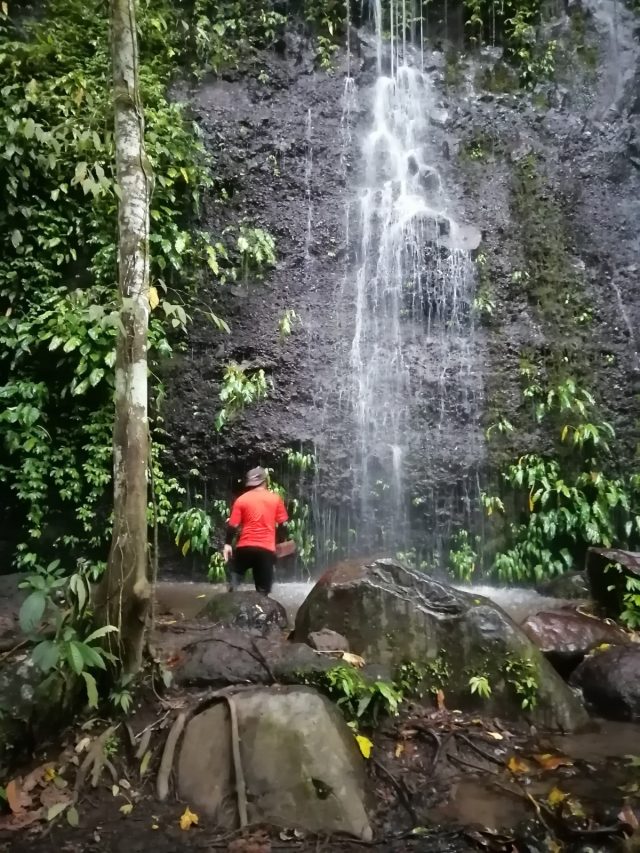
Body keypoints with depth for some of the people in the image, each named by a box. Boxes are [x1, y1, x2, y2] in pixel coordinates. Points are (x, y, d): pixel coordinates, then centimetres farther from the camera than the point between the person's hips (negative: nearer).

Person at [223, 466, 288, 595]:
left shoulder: (241, 500, 0)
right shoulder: (276, 499, 3)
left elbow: (233, 525, -2)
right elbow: (282, 524, 3)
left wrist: (227, 544, 7)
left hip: (245, 547, 0)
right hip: (267, 548, 1)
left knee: (236, 577, 22)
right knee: (263, 589, 9)